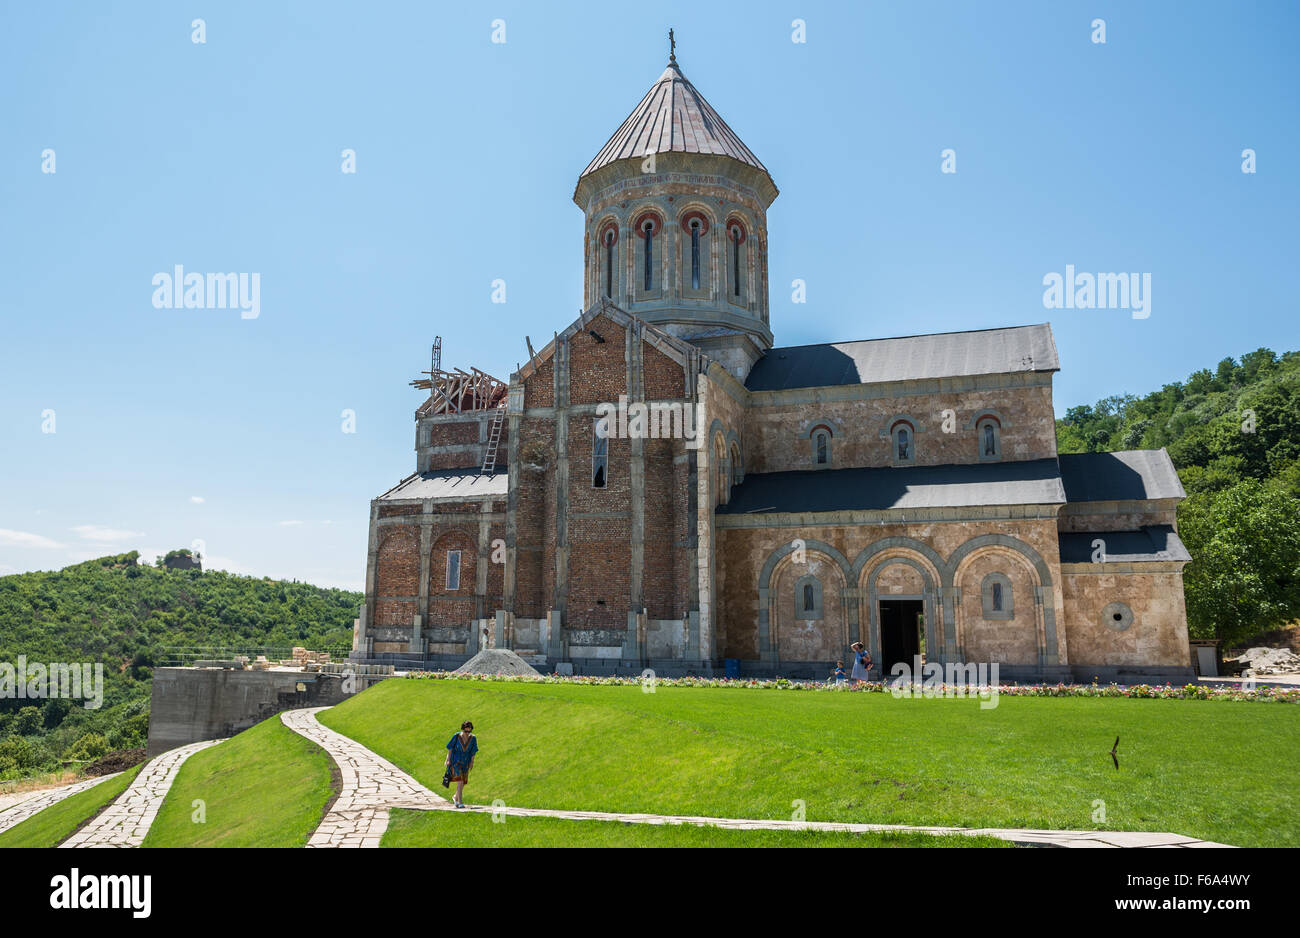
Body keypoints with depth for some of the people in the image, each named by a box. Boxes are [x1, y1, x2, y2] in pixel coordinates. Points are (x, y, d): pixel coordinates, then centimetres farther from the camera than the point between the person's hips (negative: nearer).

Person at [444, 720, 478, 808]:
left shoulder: (473, 738, -8)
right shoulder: (456, 736, -15)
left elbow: (473, 751, 2)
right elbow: (450, 748, -5)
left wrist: (472, 762, 3)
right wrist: (448, 760, -6)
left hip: (465, 762, 4)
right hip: (456, 761, -4)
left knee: (463, 782, 11)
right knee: (460, 781, -17)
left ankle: (456, 799, 35)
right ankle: (460, 802, -15)